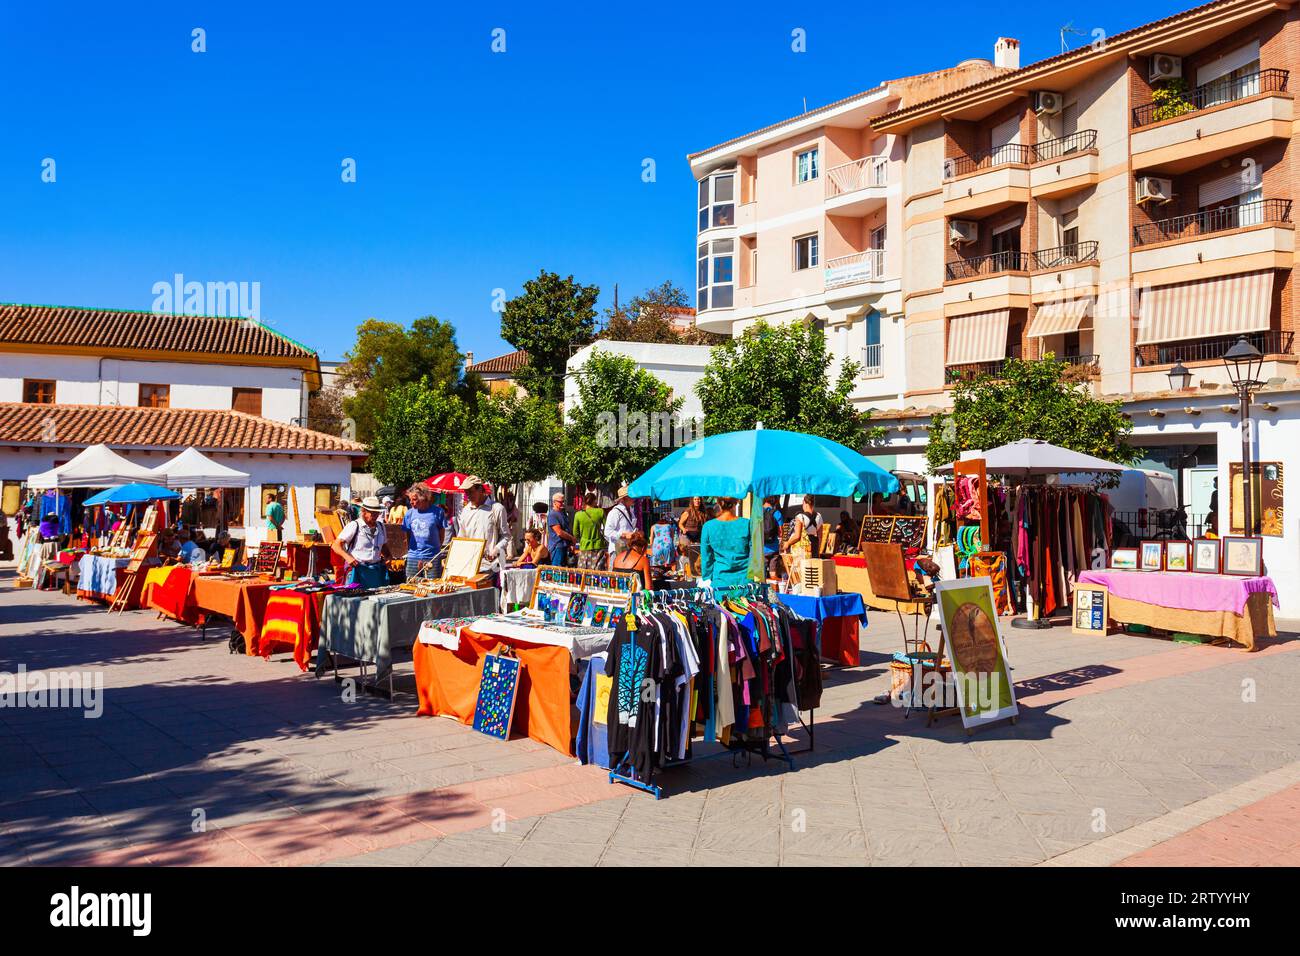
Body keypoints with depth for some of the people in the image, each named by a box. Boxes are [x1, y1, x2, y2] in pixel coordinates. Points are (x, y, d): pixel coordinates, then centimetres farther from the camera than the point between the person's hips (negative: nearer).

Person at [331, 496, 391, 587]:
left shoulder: (380, 526, 14)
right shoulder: (354, 526, -4)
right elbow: (336, 545, -7)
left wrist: (387, 558, 5)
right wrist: (347, 557, -24)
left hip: (377, 570, 5)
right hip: (358, 568, -5)